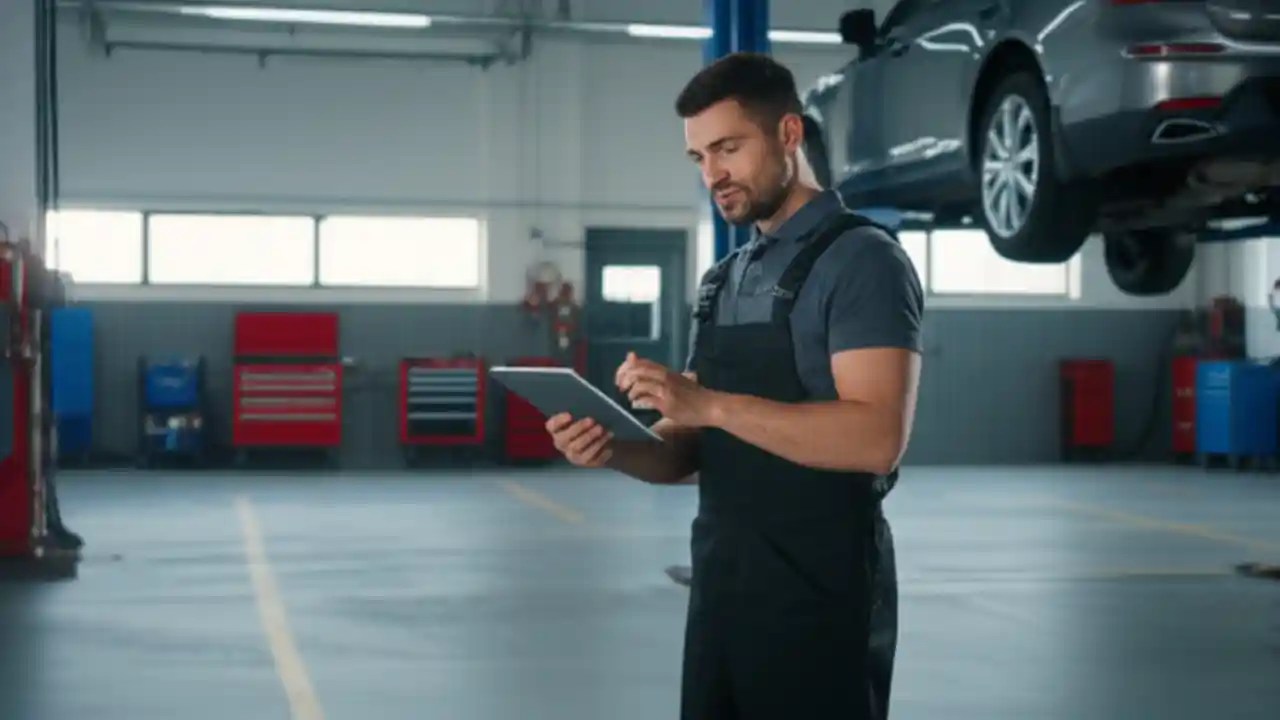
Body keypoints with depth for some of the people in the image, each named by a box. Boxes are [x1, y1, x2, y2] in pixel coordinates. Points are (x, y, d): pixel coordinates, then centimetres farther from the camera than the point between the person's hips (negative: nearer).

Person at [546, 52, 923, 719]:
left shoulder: (862, 260, -10)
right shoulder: (724, 279, 15)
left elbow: (877, 437, -23)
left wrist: (711, 404, -26)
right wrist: (615, 451, -7)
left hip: (821, 595, -7)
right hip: (720, 589, 8)